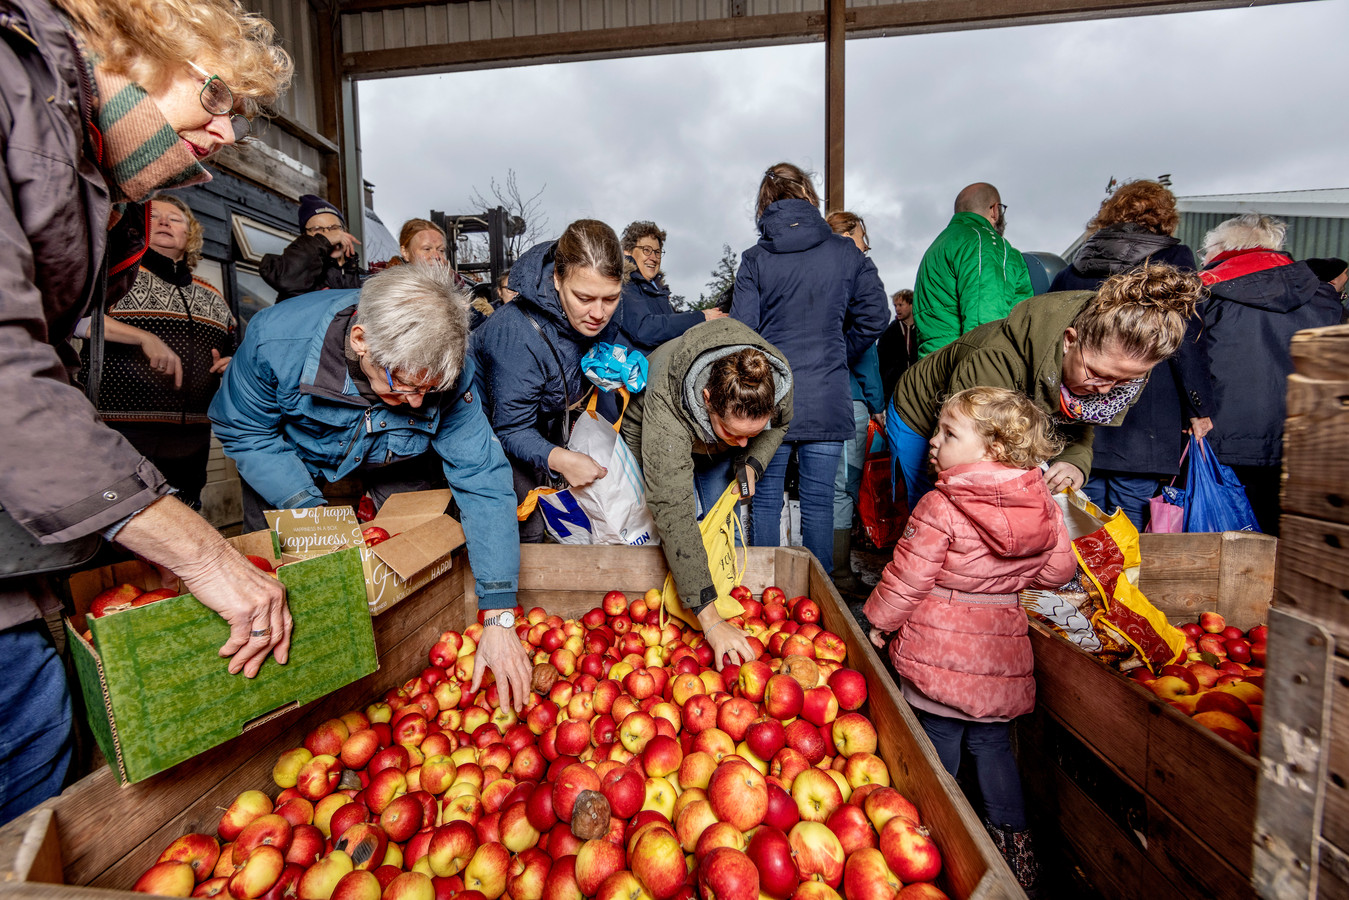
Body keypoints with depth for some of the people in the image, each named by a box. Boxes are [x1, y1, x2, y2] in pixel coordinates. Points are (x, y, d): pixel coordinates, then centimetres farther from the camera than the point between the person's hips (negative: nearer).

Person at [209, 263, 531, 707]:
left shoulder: (448, 371, -37)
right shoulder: (276, 338, -39)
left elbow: (482, 479, -38)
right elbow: (245, 432, -21)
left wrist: (499, 617, -42)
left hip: (388, 463, 1)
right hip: (292, 456, 0)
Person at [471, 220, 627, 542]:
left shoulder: (597, 317, -17)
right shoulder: (518, 335, -38)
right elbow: (511, 429, -32)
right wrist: (558, 458, -49)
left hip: (546, 425, 6)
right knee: (526, 530, -10)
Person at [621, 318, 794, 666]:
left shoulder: (777, 378, -34)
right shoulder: (666, 406, -48)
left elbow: (781, 422, -7)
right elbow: (673, 514, -50)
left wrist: (752, 462, -27)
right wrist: (709, 619, -52)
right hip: (652, 440, -3)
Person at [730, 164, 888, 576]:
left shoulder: (755, 259, -1)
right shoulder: (846, 252, 3)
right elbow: (875, 316, 2)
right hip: (828, 399, 1)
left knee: (765, 500, 10)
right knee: (819, 502, 9)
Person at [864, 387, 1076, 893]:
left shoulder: (940, 506, -20)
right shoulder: (1043, 505, -2)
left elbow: (908, 579, -16)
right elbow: (1058, 571, 10)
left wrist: (876, 622, -1)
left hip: (939, 651, -5)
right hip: (1003, 653, 6)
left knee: (937, 748, 11)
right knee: (993, 747, 22)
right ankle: (1014, 848, 34)